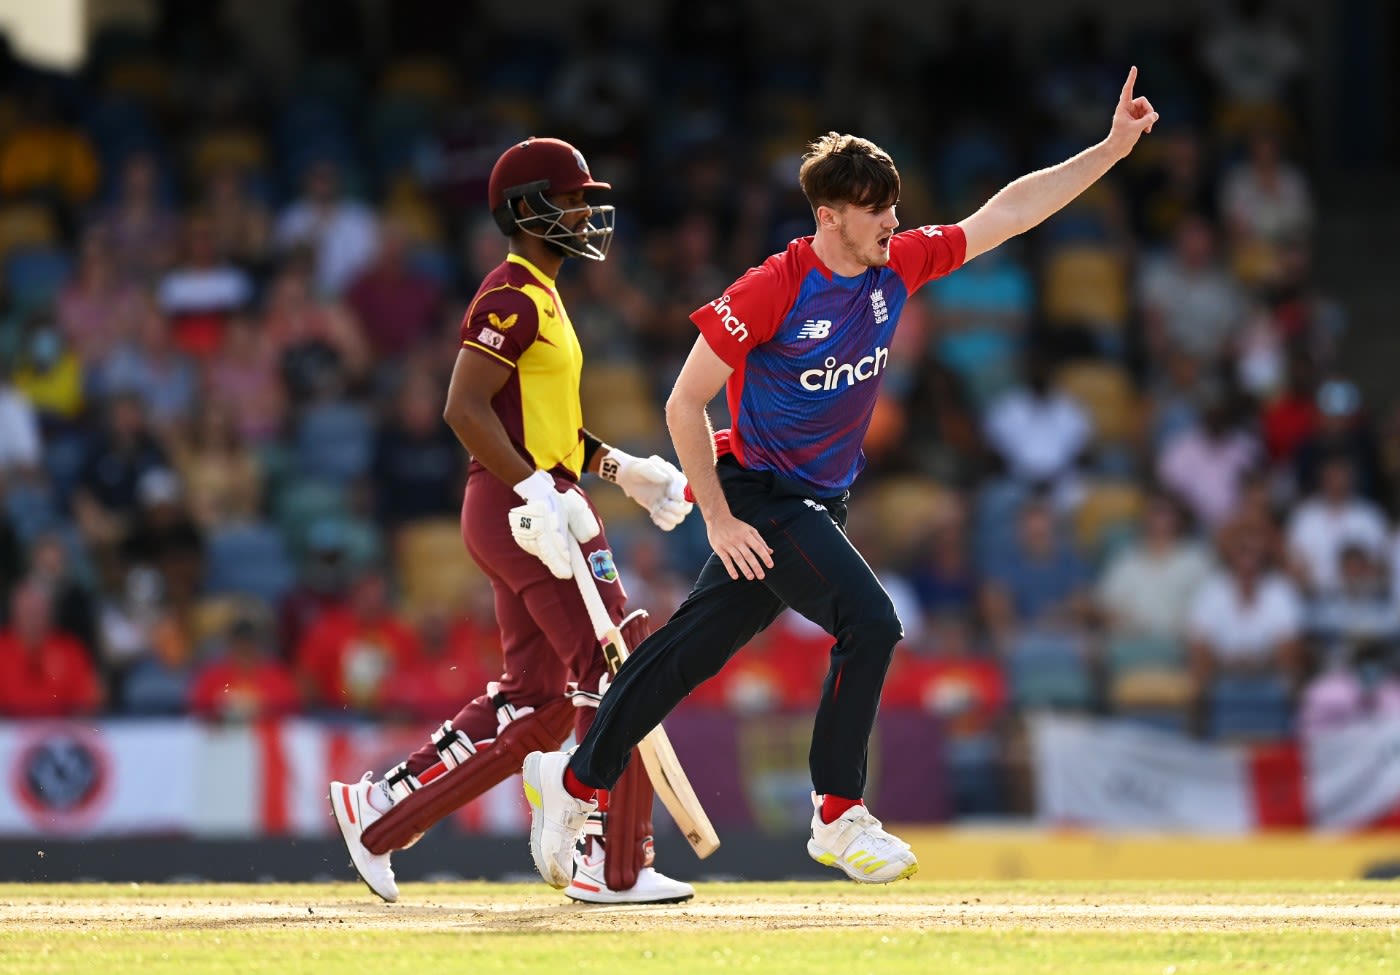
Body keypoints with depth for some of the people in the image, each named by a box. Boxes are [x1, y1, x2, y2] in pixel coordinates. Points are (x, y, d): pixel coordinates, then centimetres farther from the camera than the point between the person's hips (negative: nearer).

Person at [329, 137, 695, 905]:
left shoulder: (539, 298, 20)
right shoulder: (513, 299, -13)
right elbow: (465, 410, -23)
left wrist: (623, 469, 18)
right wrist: (538, 492, -28)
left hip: (518, 514, 11)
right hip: (521, 509, -11)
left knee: (535, 703, 11)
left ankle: (380, 810, 11)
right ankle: (613, 867, -3)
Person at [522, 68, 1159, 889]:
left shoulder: (898, 268, -1)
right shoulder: (772, 291, -19)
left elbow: (1007, 213, 1)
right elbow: (685, 404, -14)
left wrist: (1112, 149, -7)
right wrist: (719, 520, -16)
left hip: (821, 505, 7)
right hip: (761, 497, -7)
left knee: (691, 652, 11)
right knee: (870, 621, -20)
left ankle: (574, 783, 21)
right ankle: (839, 816, -11)